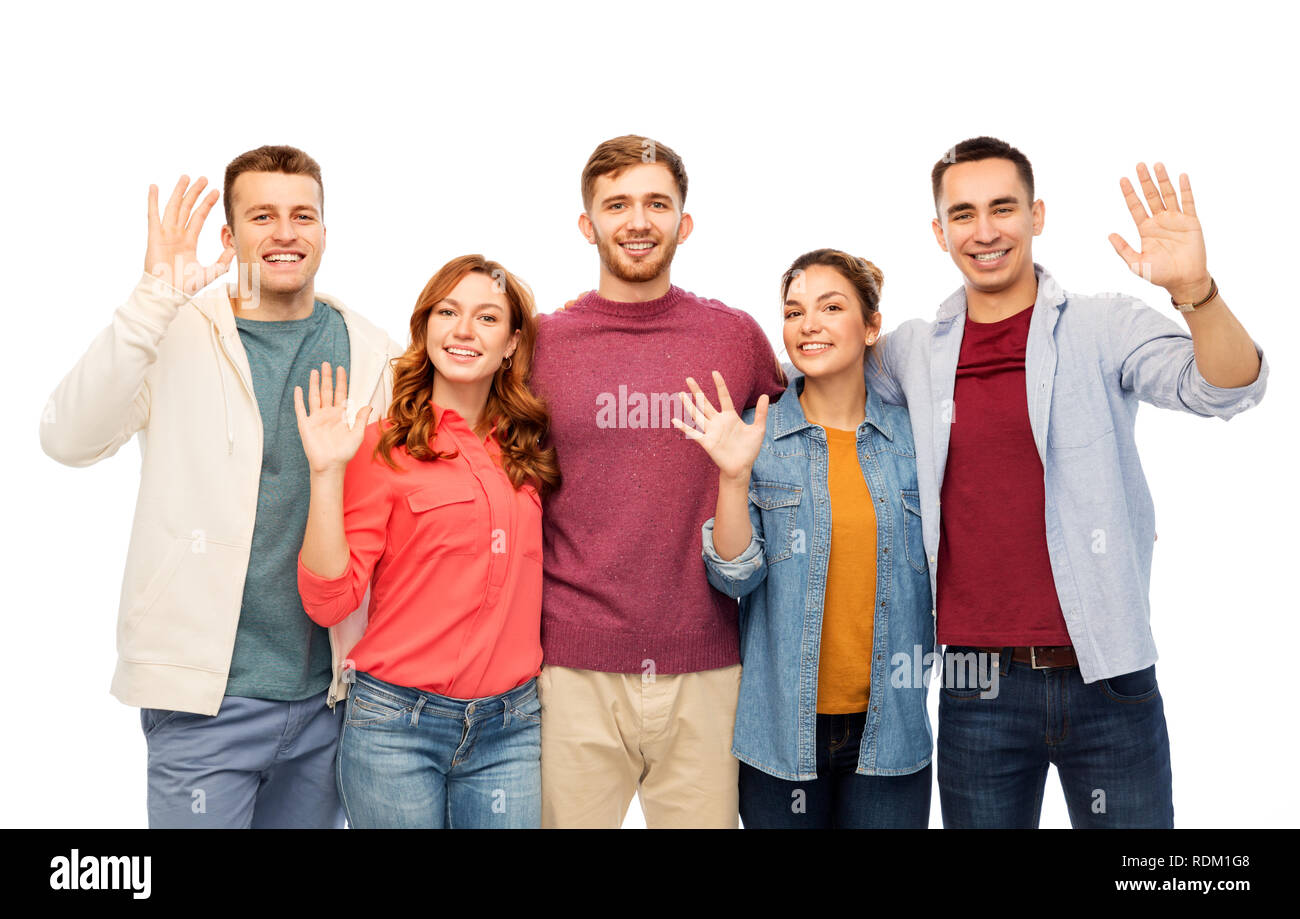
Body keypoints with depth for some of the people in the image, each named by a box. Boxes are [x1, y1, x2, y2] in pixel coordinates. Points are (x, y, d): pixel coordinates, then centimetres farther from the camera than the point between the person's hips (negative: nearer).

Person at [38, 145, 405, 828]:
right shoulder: (178, 336, -4)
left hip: (328, 694, 4)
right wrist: (154, 299, -27)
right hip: (206, 694, -3)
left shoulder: (372, 353, 6)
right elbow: (68, 439, -20)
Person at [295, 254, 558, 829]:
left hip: (511, 731, 3)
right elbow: (329, 601, -7)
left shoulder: (527, 448, 7)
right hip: (397, 729, -3)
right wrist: (327, 473, -18)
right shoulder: (384, 447, -4)